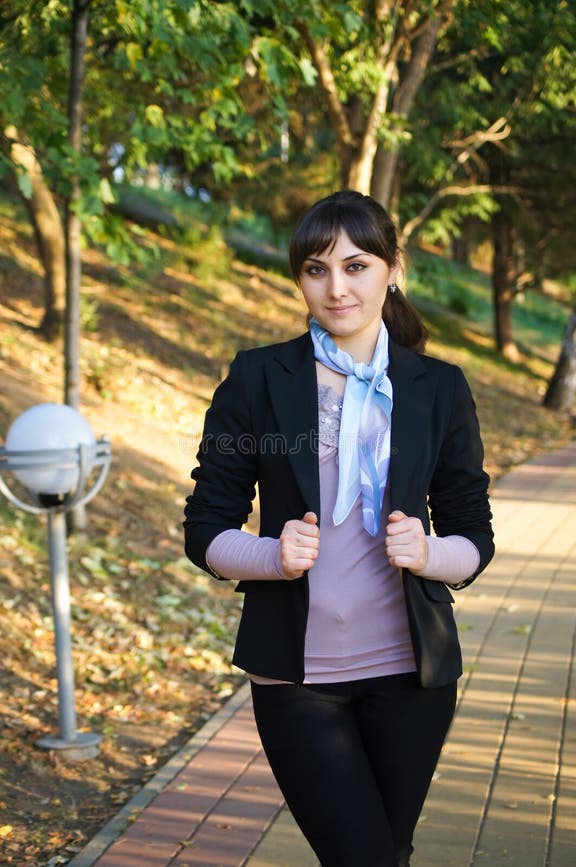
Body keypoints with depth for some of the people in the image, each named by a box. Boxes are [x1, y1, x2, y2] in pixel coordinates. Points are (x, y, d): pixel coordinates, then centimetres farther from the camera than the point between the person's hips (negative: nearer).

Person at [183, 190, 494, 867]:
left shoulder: (439, 389, 2)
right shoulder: (257, 379, -2)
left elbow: (475, 539, 6)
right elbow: (205, 531, 0)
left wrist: (428, 553, -16)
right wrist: (274, 554, -20)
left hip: (410, 668, 2)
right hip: (296, 673, -2)